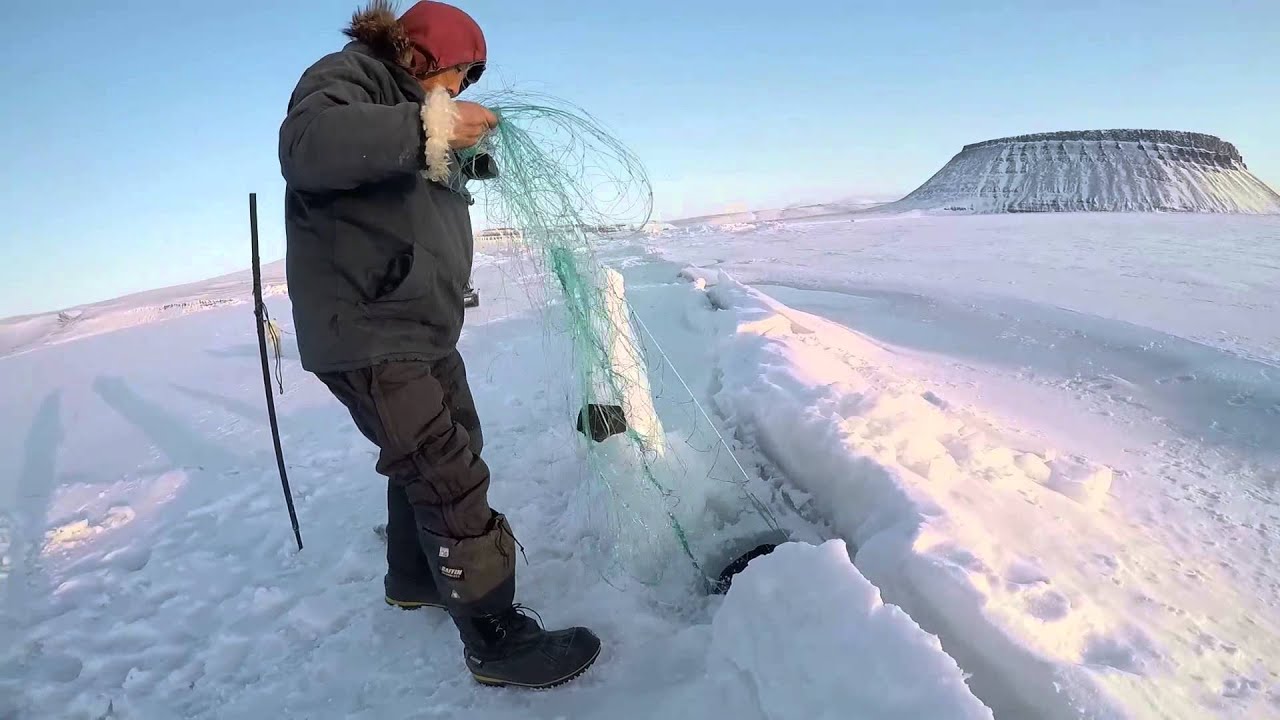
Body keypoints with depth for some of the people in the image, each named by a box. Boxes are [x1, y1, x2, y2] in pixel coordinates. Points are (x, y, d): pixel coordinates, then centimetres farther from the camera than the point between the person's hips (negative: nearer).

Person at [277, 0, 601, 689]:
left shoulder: (411, 102, 22)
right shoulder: (349, 73, -7)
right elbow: (307, 146, -30)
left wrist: (471, 160, 22)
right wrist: (426, 128, -36)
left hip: (420, 325, 11)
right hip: (367, 330, -11)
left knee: (440, 454, 20)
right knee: (451, 477, -12)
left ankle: (413, 577, 40)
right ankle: (496, 638, 0)